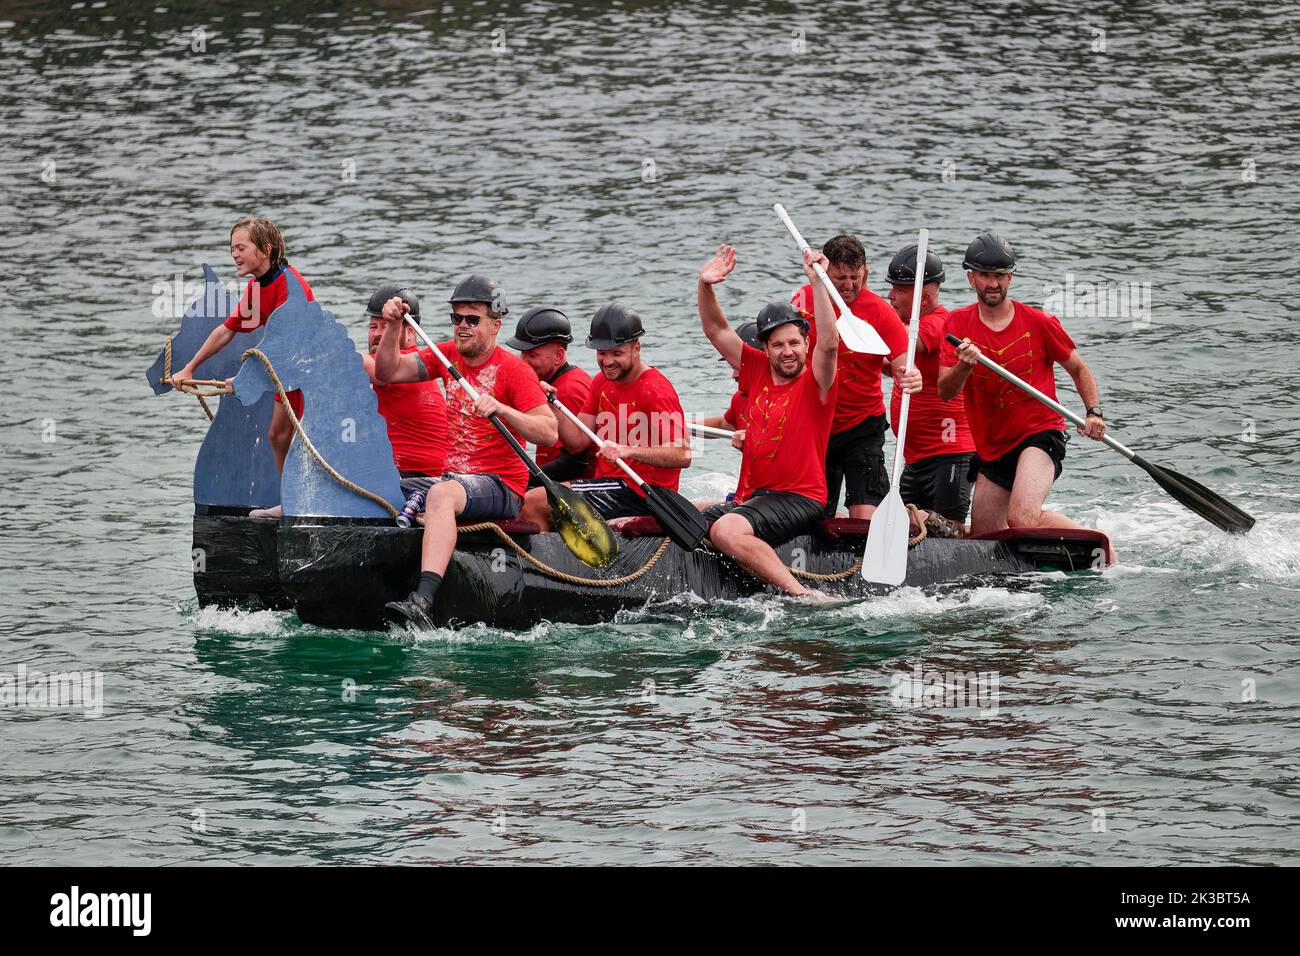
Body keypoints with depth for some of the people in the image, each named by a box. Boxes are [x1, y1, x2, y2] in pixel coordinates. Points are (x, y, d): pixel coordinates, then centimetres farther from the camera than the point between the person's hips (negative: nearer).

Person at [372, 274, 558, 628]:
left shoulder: (513, 368, -6)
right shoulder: (448, 356, 13)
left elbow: (549, 433, -16)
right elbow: (387, 373, 5)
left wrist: (499, 409, -29)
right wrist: (394, 326, -8)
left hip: (501, 485, -8)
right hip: (453, 477, 8)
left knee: (442, 495, -37)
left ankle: (423, 602, -54)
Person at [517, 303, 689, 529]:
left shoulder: (655, 390, -14)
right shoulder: (602, 383, 13)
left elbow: (683, 455, -24)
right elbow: (578, 440, 9)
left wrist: (628, 450, -35)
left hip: (639, 493, -9)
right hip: (608, 481, 9)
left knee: (532, 504, -16)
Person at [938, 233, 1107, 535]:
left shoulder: (1040, 323, -5)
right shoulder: (958, 324, 0)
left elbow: (1079, 370, 8)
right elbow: (945, 392, -9)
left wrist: (1094, 413, -8)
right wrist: (964, 366, -31)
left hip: (1040, 434, -5)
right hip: (992, 449, 5)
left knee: (1022, 518, -28)